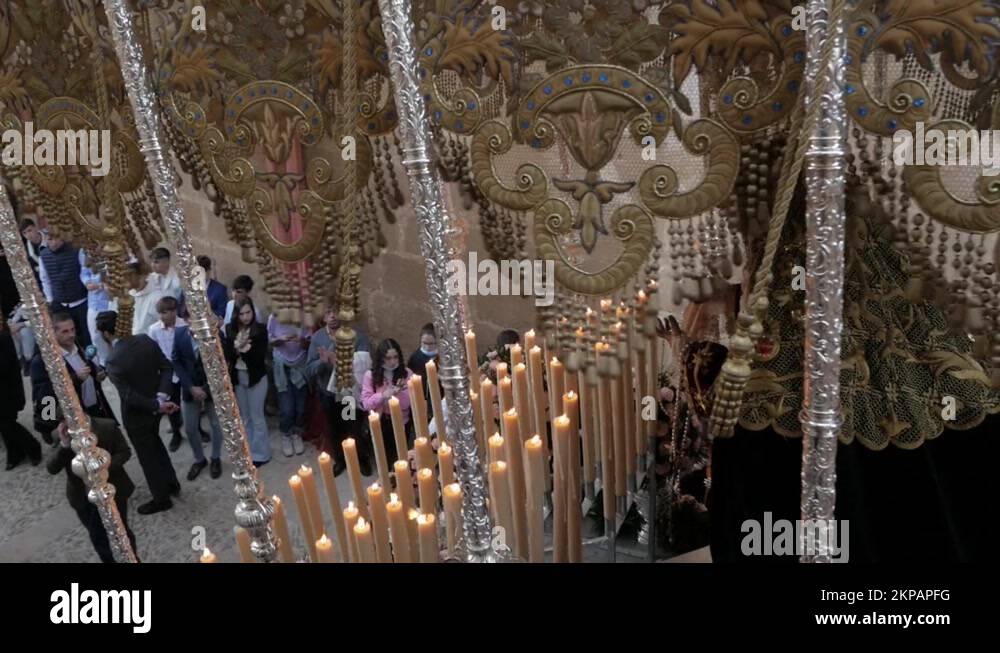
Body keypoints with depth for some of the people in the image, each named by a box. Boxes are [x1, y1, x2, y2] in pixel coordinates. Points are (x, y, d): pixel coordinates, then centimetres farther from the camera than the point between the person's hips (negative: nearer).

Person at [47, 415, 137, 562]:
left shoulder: (107, 427, -17)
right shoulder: (60, 435, -10)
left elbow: (125, 452, -8)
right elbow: (51, 469, -14)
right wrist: (64, 445, -29)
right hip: (83, 497, 2)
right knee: (97, 537, 18)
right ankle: (108, 560, 41)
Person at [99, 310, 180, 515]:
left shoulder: (113, 361, -28)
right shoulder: (145, 340, -10)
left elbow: (128, 395, -28)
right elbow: (167, 367, -9)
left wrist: (157, 405, -21)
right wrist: (162, 396, -17)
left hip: (137, 413, -6)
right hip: (155, 404, 7)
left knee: (147, 455, 13)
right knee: (154, 442, 30)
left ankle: (161, 498, 29)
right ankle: (171, 483, 43)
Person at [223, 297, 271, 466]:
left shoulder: (260, 329, -12)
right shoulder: (230, 329, -2)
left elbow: (260, 356, -15)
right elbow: (226, 354, -5)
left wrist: (243, 348, -25)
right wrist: (237, 346, -23)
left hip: (256, 378, -4)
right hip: (237, 377, 4)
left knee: (256, 417, 4)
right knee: (245, 417, 16)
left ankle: (260, 453, 14)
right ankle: (248, 451, 28)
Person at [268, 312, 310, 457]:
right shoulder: (274, 318, -10)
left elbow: (309, 344, -7)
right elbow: (270, 341, 0)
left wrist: (302, 340, -29)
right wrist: (280, 339, -20)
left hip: (300, 366, 1)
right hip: (282, 367, 0)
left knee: (300, 405, 6)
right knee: (286, 407, -3)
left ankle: (297, 434, 29)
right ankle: (286, 436, 21)